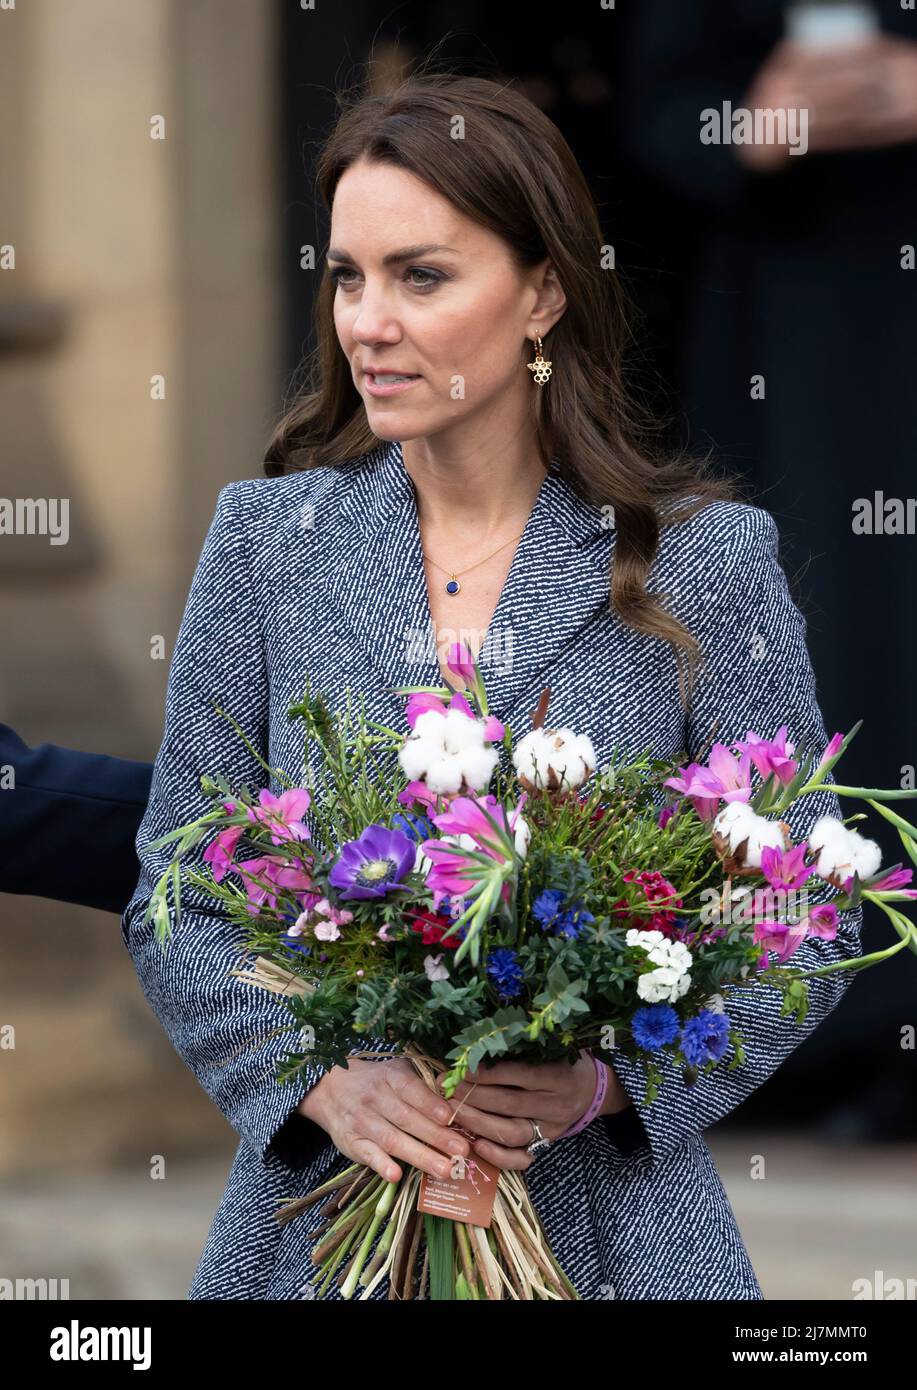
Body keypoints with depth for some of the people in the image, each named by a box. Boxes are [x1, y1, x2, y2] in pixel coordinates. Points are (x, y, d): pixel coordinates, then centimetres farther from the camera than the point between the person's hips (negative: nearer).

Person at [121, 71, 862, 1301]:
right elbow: (177, 901, 3)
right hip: (320, 1213, 2)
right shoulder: (266, 540, 2)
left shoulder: (706, 560, -4)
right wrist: (325, 1078, -14)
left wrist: (610, 1074, -16)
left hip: (610, 1229, -1)